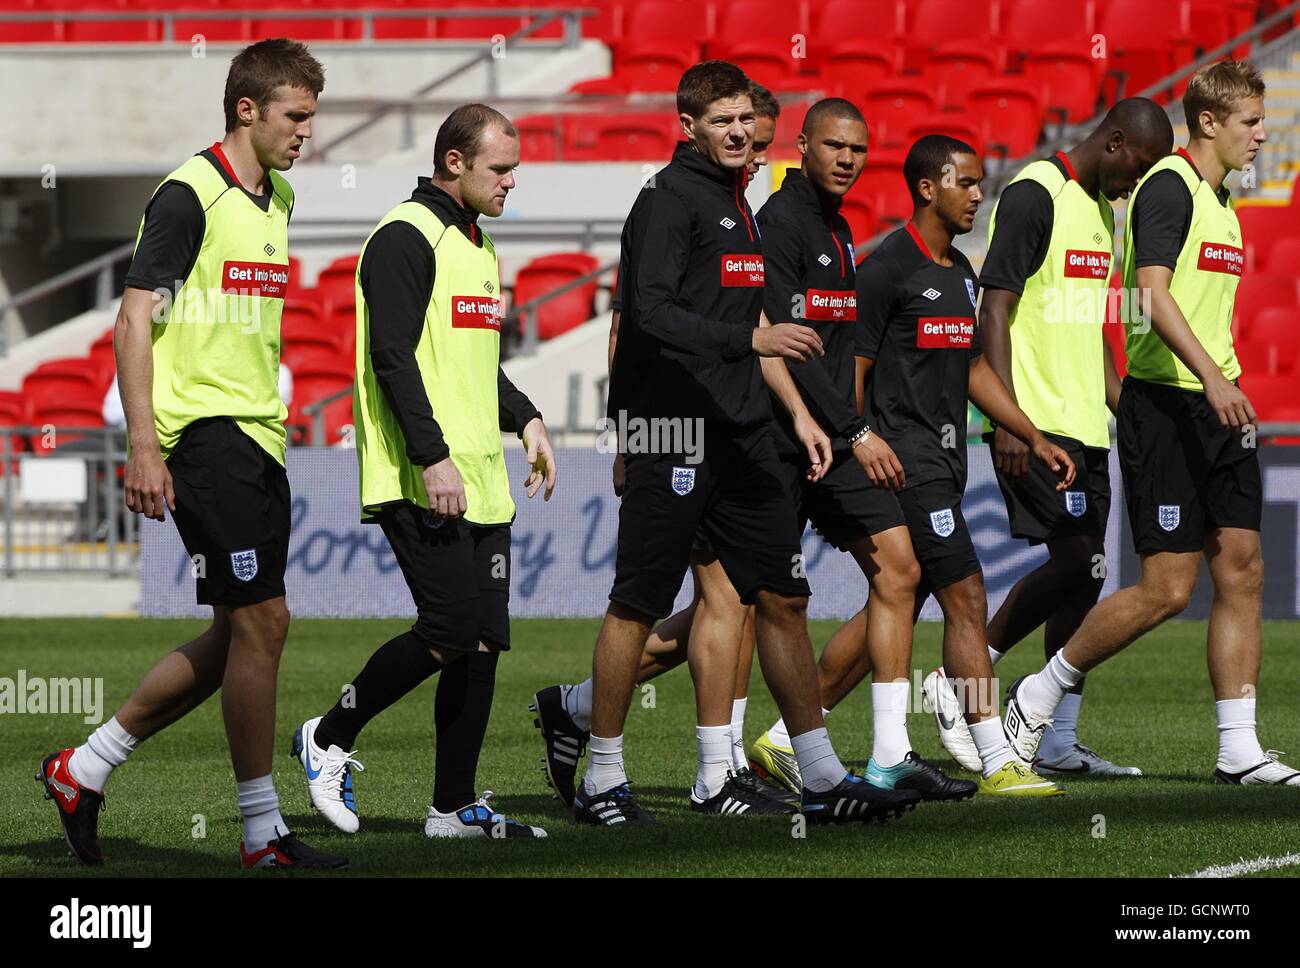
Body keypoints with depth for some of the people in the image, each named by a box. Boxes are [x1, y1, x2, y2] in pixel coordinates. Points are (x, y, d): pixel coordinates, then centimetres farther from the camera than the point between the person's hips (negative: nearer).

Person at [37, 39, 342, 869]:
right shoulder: (189, 195, -11)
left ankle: (86, 768, 19)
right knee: (261, 621, -8)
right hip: (205, 431, -9)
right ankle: (265, 832, -1)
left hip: (257, 436, 9)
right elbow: (135, 320, -15)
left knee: (240, 638, 10)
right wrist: (144, 447, -21)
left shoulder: (277, 200, 15)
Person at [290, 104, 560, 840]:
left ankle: (456, 806, 10)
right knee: (451, 630, -13)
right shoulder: (405, 239, -10)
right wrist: (431, 457, -22)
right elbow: (392, 357, -17)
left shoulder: (480, 246, 19)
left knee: (484, 641, 5)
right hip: (422, 483, -9)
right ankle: (330, 738, 4)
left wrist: (525, 419, 17)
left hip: (481, 483, 9)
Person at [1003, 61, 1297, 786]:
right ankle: (1040, 695, 7)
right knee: (1168, 588, -9)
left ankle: (1240, 751, 4)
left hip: (1216, 408, 9)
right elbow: (1153, 293, -22)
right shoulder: (1168, 188, -11)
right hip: (1165, 406, -9)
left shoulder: (1220, 201, 18)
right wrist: (1210, 377, -32)